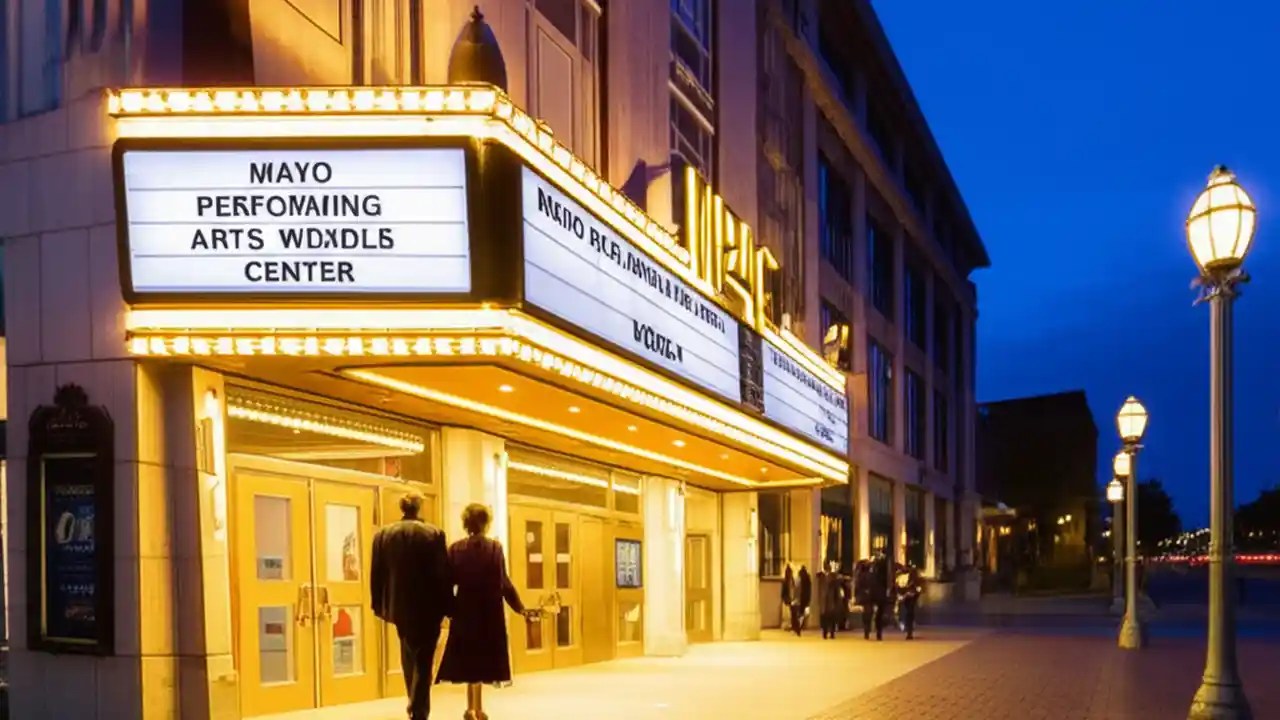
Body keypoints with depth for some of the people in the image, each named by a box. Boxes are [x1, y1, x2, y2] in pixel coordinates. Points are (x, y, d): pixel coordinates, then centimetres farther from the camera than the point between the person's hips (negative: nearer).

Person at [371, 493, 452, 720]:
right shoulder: (434, 533, -10)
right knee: (423, 660, 2)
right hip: (427, 607, -3)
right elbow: (443, 574, -9)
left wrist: (379, 606, 10)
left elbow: (376, 574, 2)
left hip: (399, 605, 4)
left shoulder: (383, 534, -1)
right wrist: (447, 606, -2)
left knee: (409, 656, 22)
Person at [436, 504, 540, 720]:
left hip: (465, 612, 2)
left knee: (470, 658, 14)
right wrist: (521, 609, -4)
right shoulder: (495, 548, -7)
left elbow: (448, 583, -2)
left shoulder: (455, 549, -2)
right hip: (489, 613, -2)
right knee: (482, 659, 7)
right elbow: (504, 583, -10)